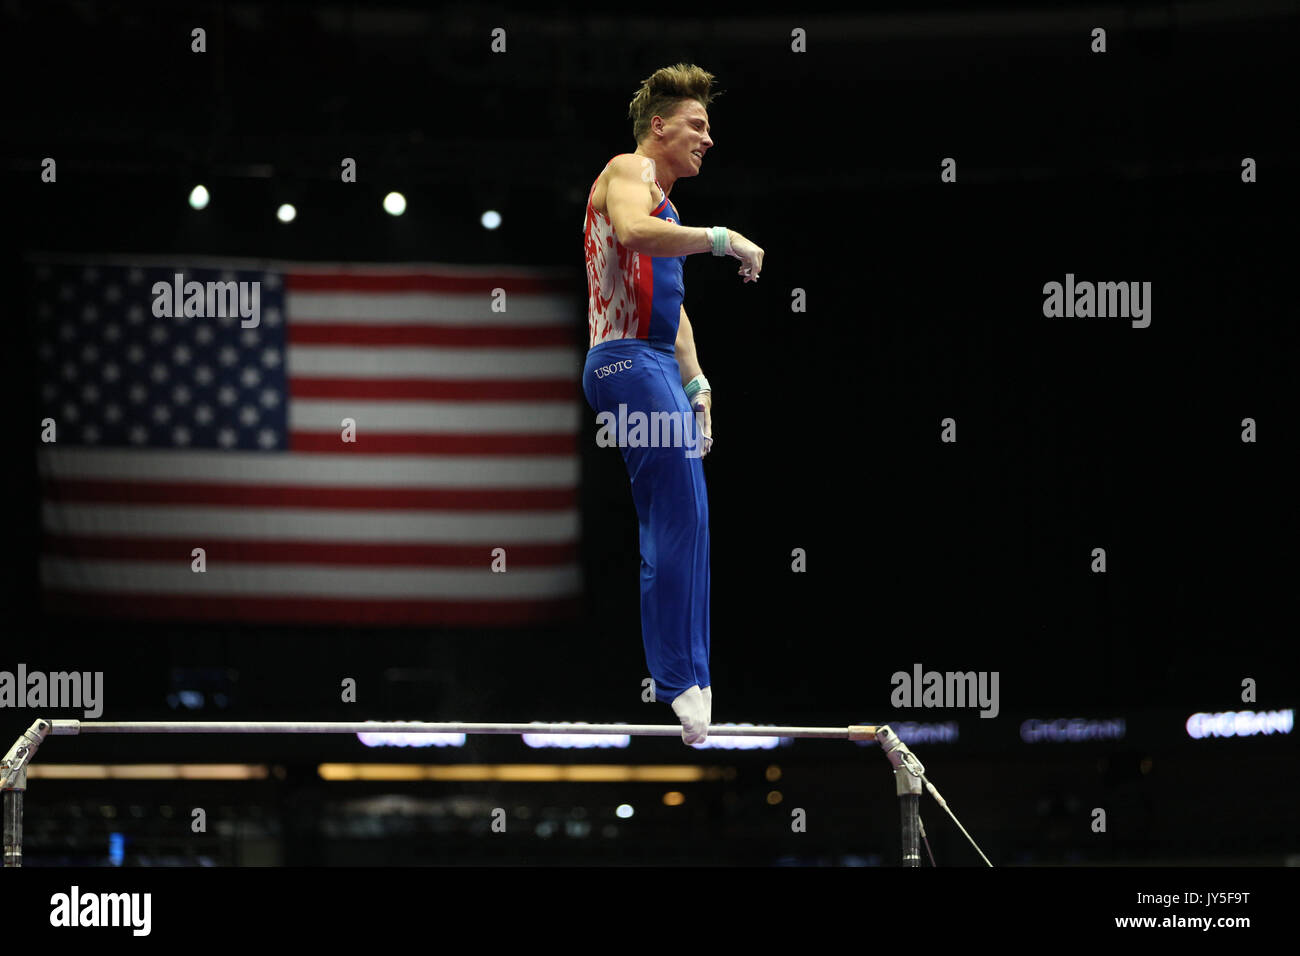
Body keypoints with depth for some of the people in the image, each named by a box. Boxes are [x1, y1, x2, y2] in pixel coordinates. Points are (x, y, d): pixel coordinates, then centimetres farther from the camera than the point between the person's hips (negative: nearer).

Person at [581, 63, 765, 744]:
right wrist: (722, 240, -25)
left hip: (655, 367, 10)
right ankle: (681, 679, -22)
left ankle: (679, 687, 9)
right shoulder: (630, 171, -3)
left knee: (673, 523, 8)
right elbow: (632, 230, -28)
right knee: (683, 509, -18)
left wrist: (695, 385, 24)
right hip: (628, 359, -10)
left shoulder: (666, 202, 26)